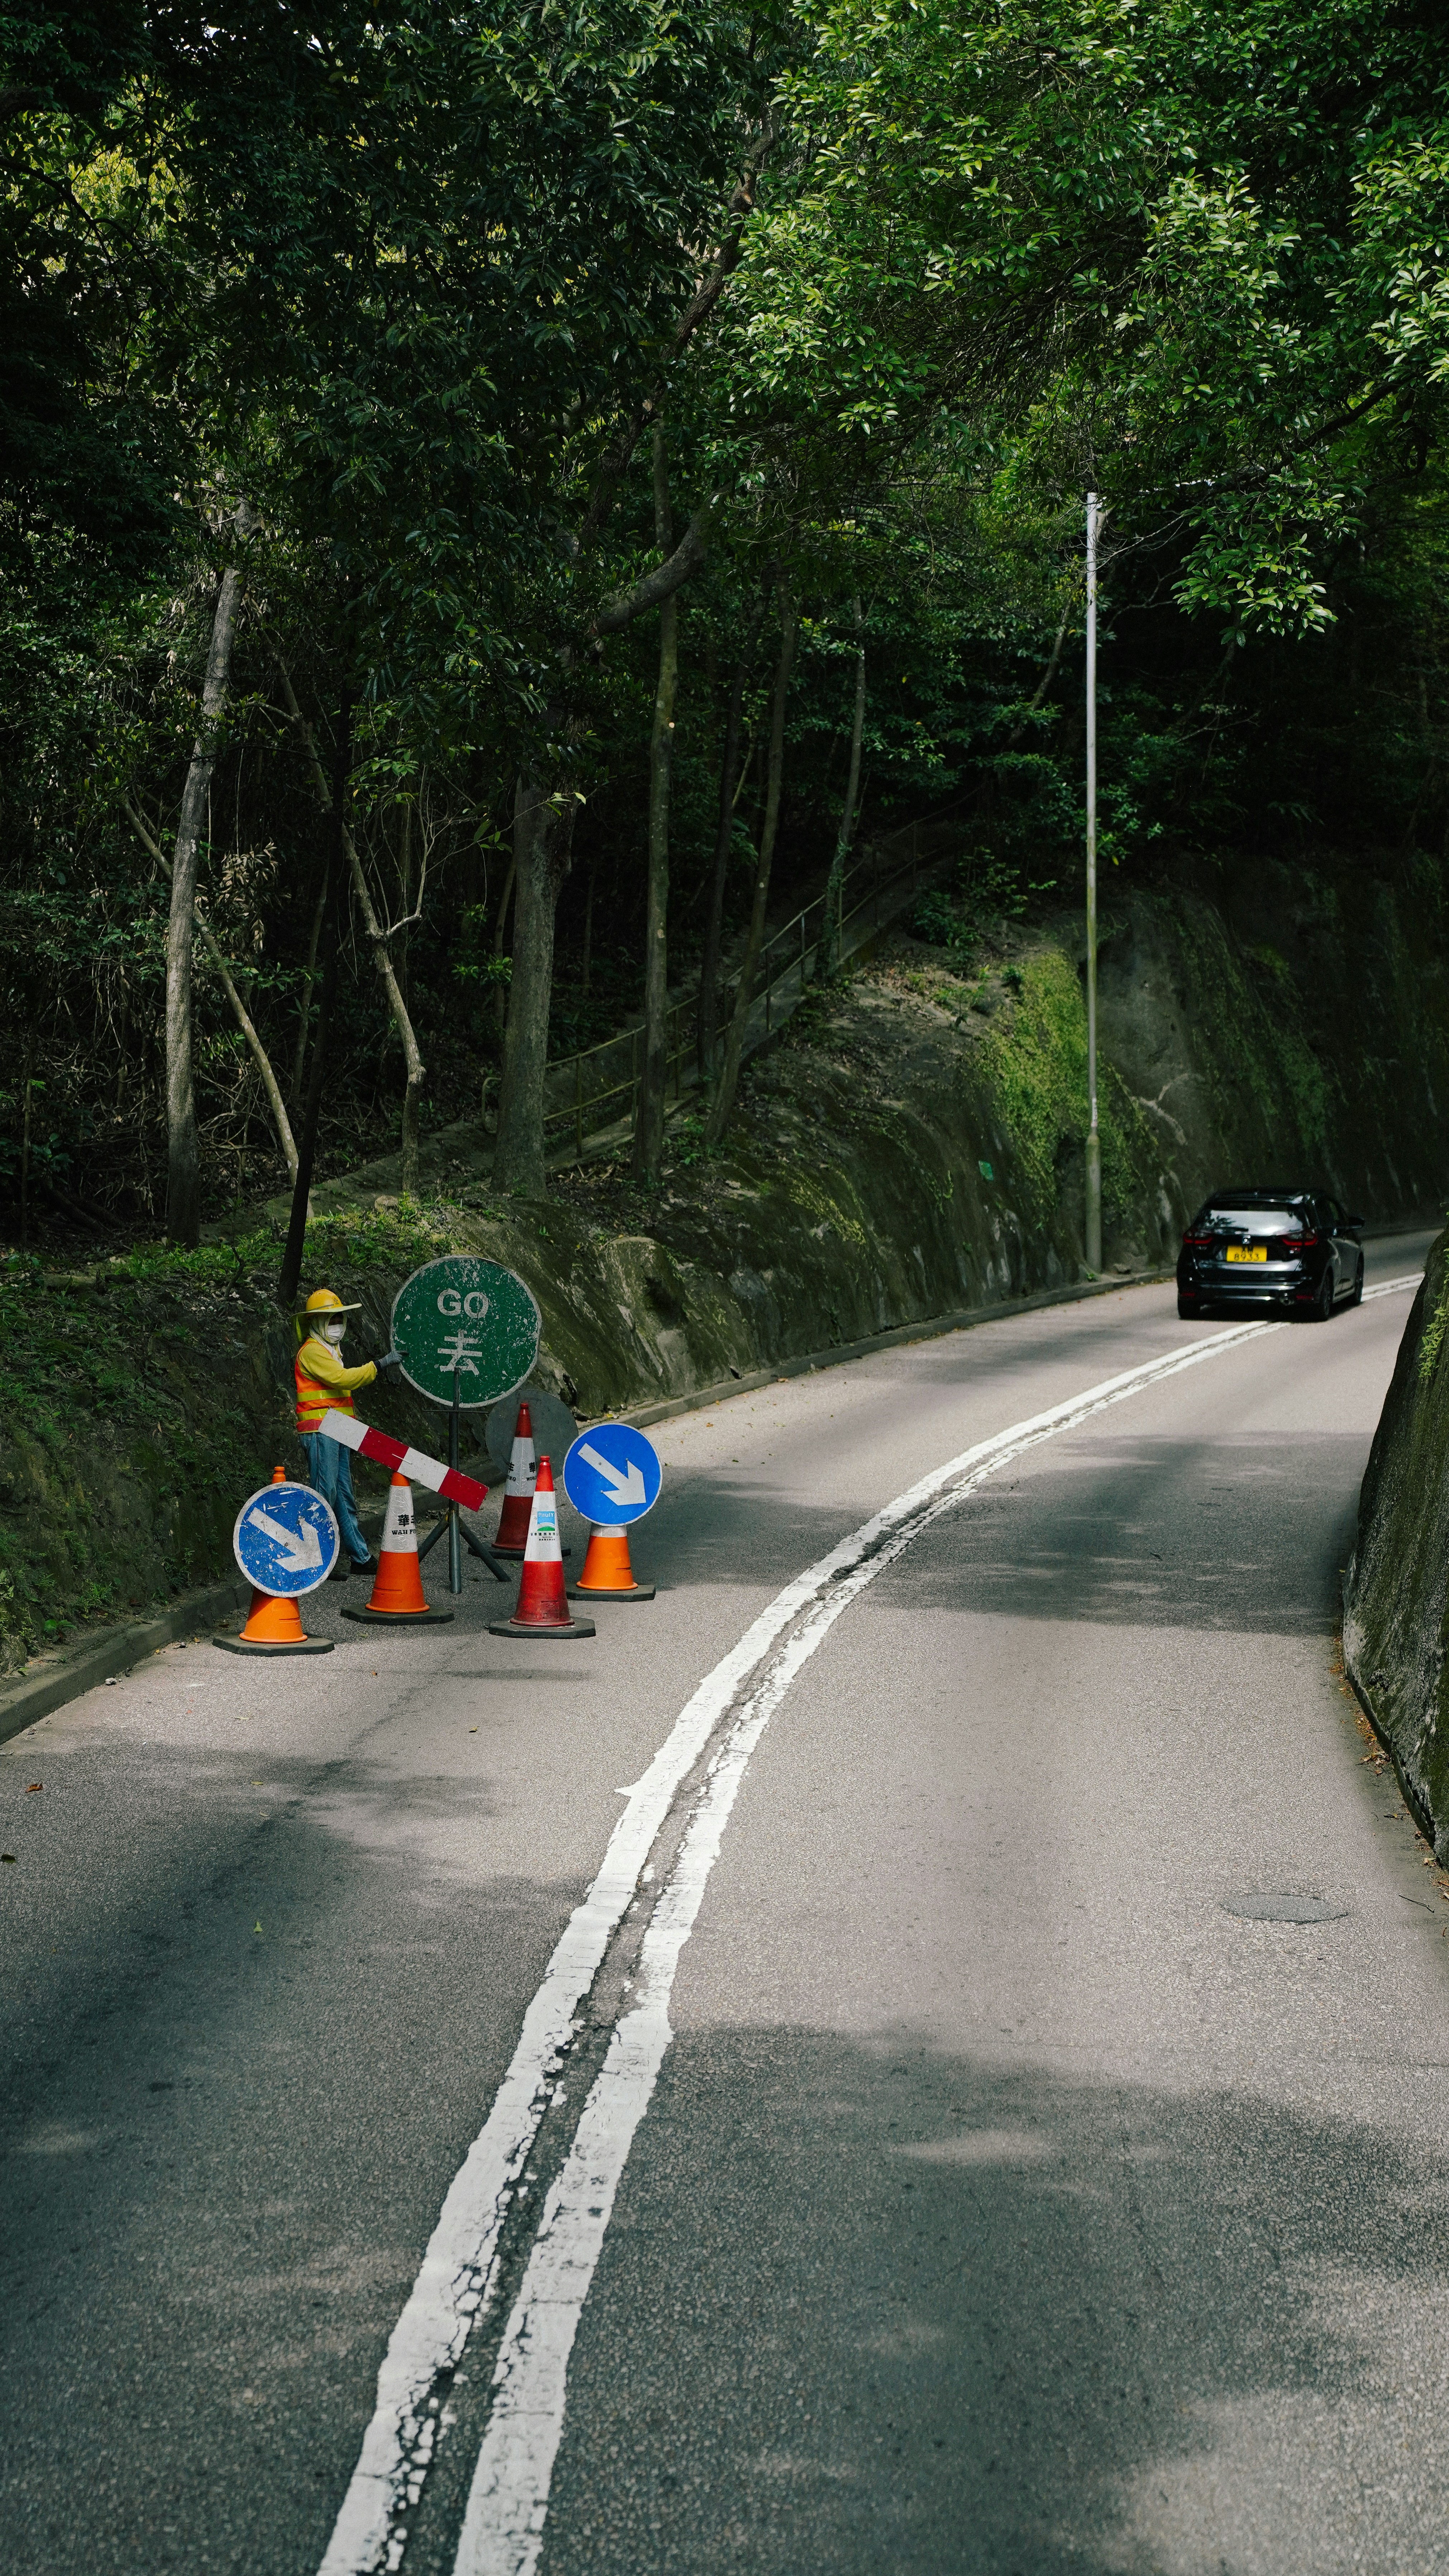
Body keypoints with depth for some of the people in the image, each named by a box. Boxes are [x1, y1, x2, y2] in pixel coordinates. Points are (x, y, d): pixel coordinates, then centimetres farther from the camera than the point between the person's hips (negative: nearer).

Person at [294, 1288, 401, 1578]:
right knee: (325, 1494, -10)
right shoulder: (312, 1351, -10)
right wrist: (379, 1365, -23)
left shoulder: (332, 1350, 22)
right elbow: (342, 1379, -22)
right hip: (319, 1431, -10)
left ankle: (360, 1557, 14)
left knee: (345, 1497, 11)